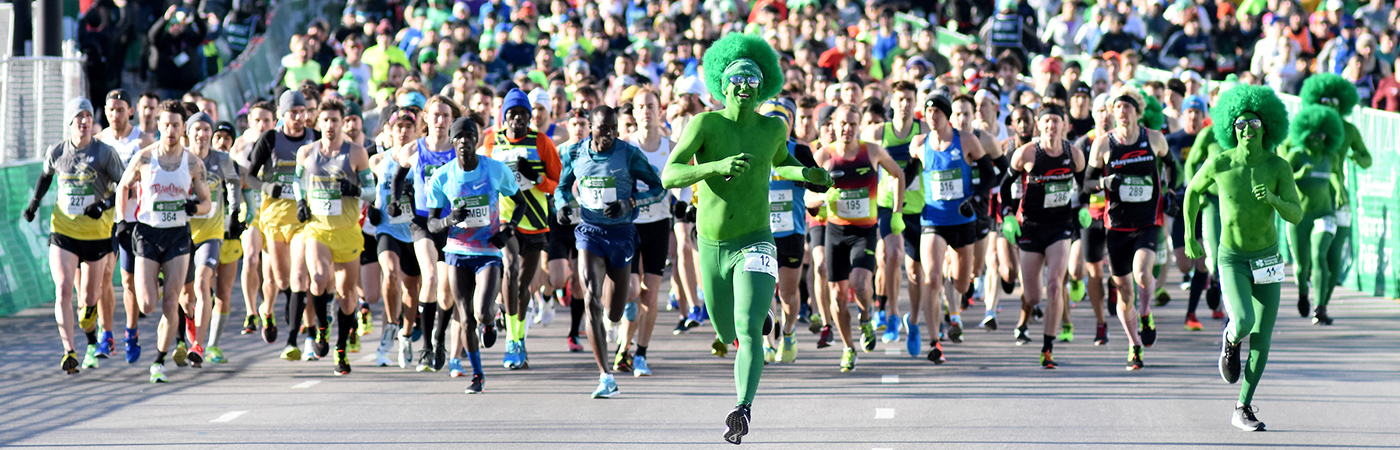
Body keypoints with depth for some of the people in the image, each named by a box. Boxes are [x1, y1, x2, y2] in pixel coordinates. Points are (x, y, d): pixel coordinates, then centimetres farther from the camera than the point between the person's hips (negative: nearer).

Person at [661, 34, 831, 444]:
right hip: (713, 246, 1)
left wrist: (805, 173, 3)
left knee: (748, 330, -23)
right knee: (726, 335, 18)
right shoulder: (706, 123, -11)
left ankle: (743, 409, -34)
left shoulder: (773, 127, 0)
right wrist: (717, 167, -35)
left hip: (755, 243, -1)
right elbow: (669, 176, -21)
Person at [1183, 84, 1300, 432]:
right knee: (1243, 322, -27)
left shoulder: (1279, 167, -10)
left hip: (1267, 260, 2)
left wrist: (1273, 199, -33)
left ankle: (1243, 409, 18)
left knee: (1261, 340, 1)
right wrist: (1190, 234, 5)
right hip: (1232, 260, -2)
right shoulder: (1220, 163, -12)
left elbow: (1297, 216, -14)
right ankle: (1231, 341, 11)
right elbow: (1194, 190, 7)